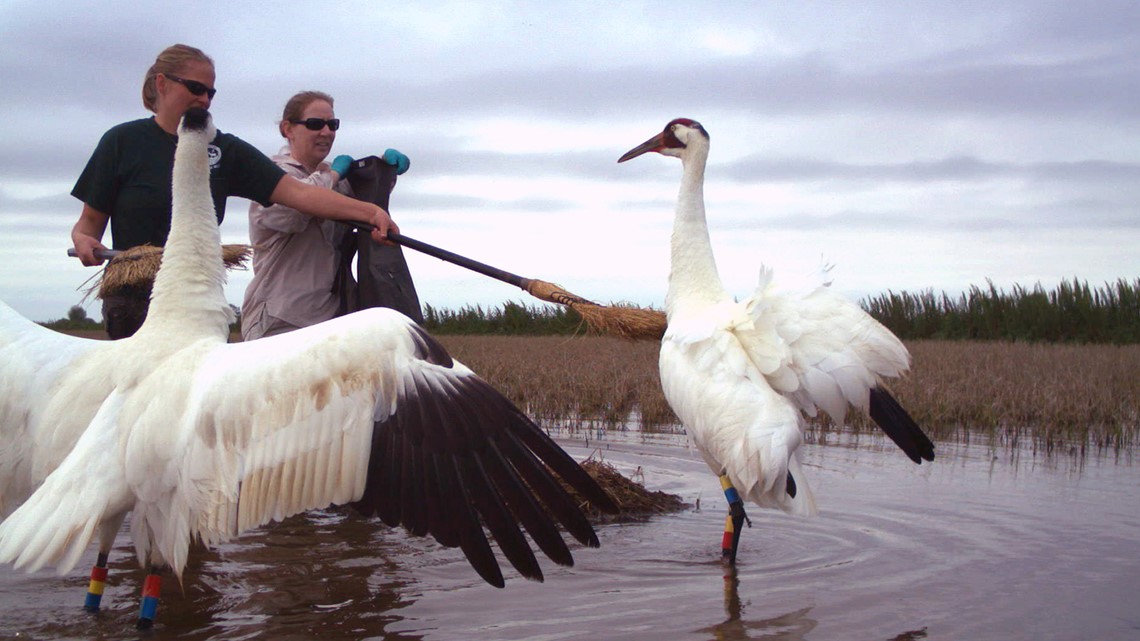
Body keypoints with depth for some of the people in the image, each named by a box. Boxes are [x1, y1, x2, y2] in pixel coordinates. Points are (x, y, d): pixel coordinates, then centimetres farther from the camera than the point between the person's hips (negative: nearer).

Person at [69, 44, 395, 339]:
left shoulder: (224, 150, 7)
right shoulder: (122, 142, 1)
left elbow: (297, 192, -3)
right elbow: (90, 220, 5)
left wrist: (370, 211, -15)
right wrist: (82, 239, -19)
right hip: (134, 301, -3)